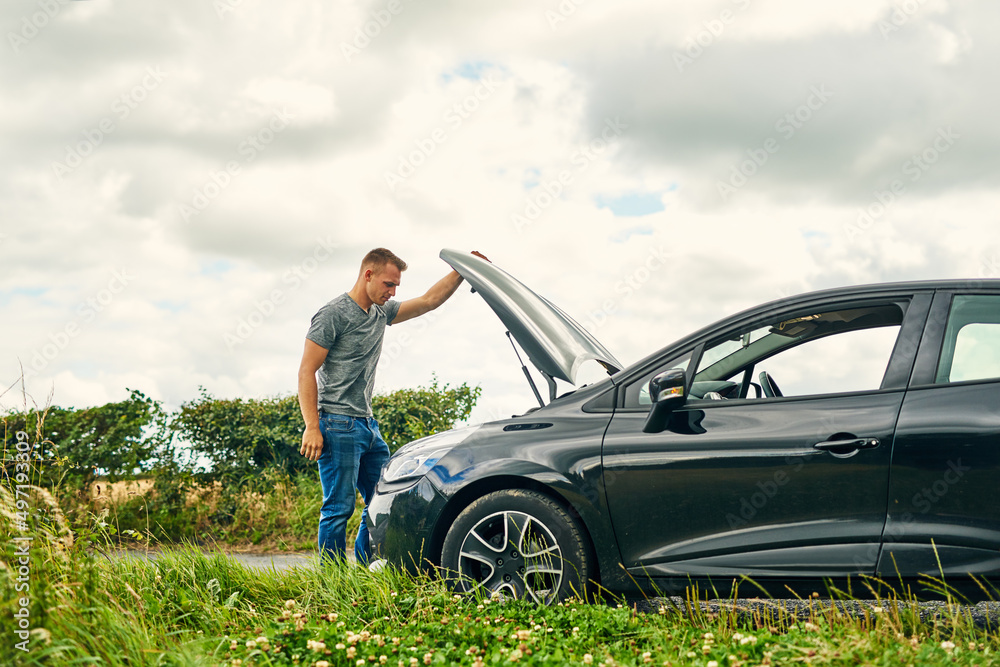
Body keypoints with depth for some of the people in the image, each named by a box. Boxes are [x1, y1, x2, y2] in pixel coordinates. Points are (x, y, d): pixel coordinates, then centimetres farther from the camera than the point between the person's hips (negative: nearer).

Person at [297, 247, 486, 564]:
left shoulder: (381, 312, 15)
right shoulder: (334, 314, -9)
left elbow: (429, 301, 22)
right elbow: (306, 372, -11)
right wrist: (312, 428, -18)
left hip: (367, 424, 8)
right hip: (338, 425, -8)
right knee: (339, 508, -8)